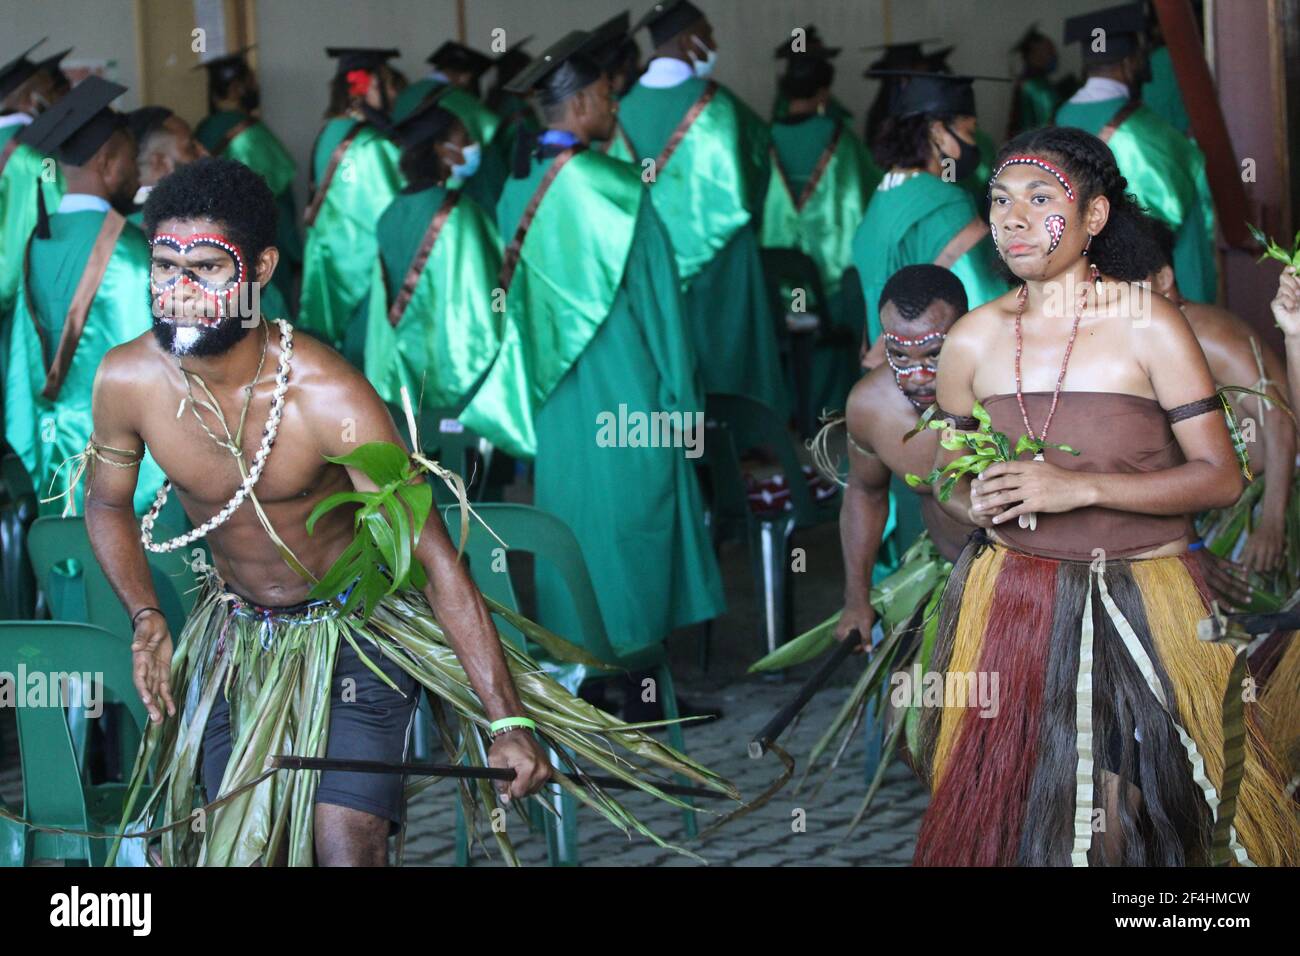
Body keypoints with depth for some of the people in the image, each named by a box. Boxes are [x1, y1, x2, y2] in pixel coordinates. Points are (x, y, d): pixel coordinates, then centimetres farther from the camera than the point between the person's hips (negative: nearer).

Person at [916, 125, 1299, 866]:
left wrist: (1080, 487, -19)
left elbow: (1222, 477, -10)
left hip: (1141, 602, -3)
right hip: (1013, 603, 3)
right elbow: (951, 479, 18)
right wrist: (975, 505, -7)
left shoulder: (1149, 326, -8)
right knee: (1006, 808, 4)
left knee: (1133, 800, -7)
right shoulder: (972, 342, 4)